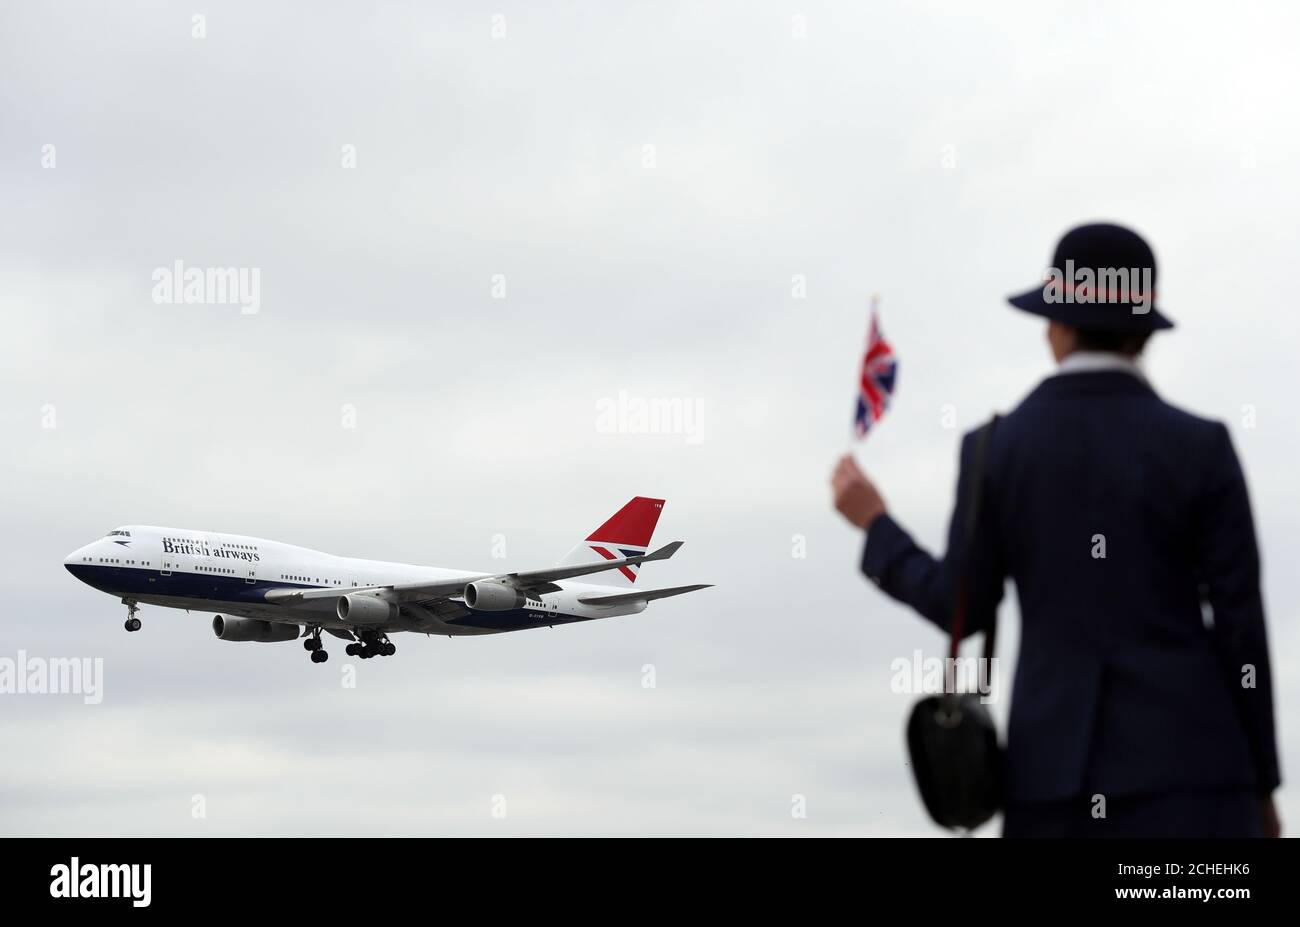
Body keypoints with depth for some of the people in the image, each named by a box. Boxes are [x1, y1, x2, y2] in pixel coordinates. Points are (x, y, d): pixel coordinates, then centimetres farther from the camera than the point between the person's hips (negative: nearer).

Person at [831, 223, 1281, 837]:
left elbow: (964, 609, 5)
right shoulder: (1200, 447, -5)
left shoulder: (996, 448, 0)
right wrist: (1261, 781, 5)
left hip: (1060, 758, 2)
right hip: (1184, 752, -2)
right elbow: (1239, 620, -5)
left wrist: (873, 524, 22)